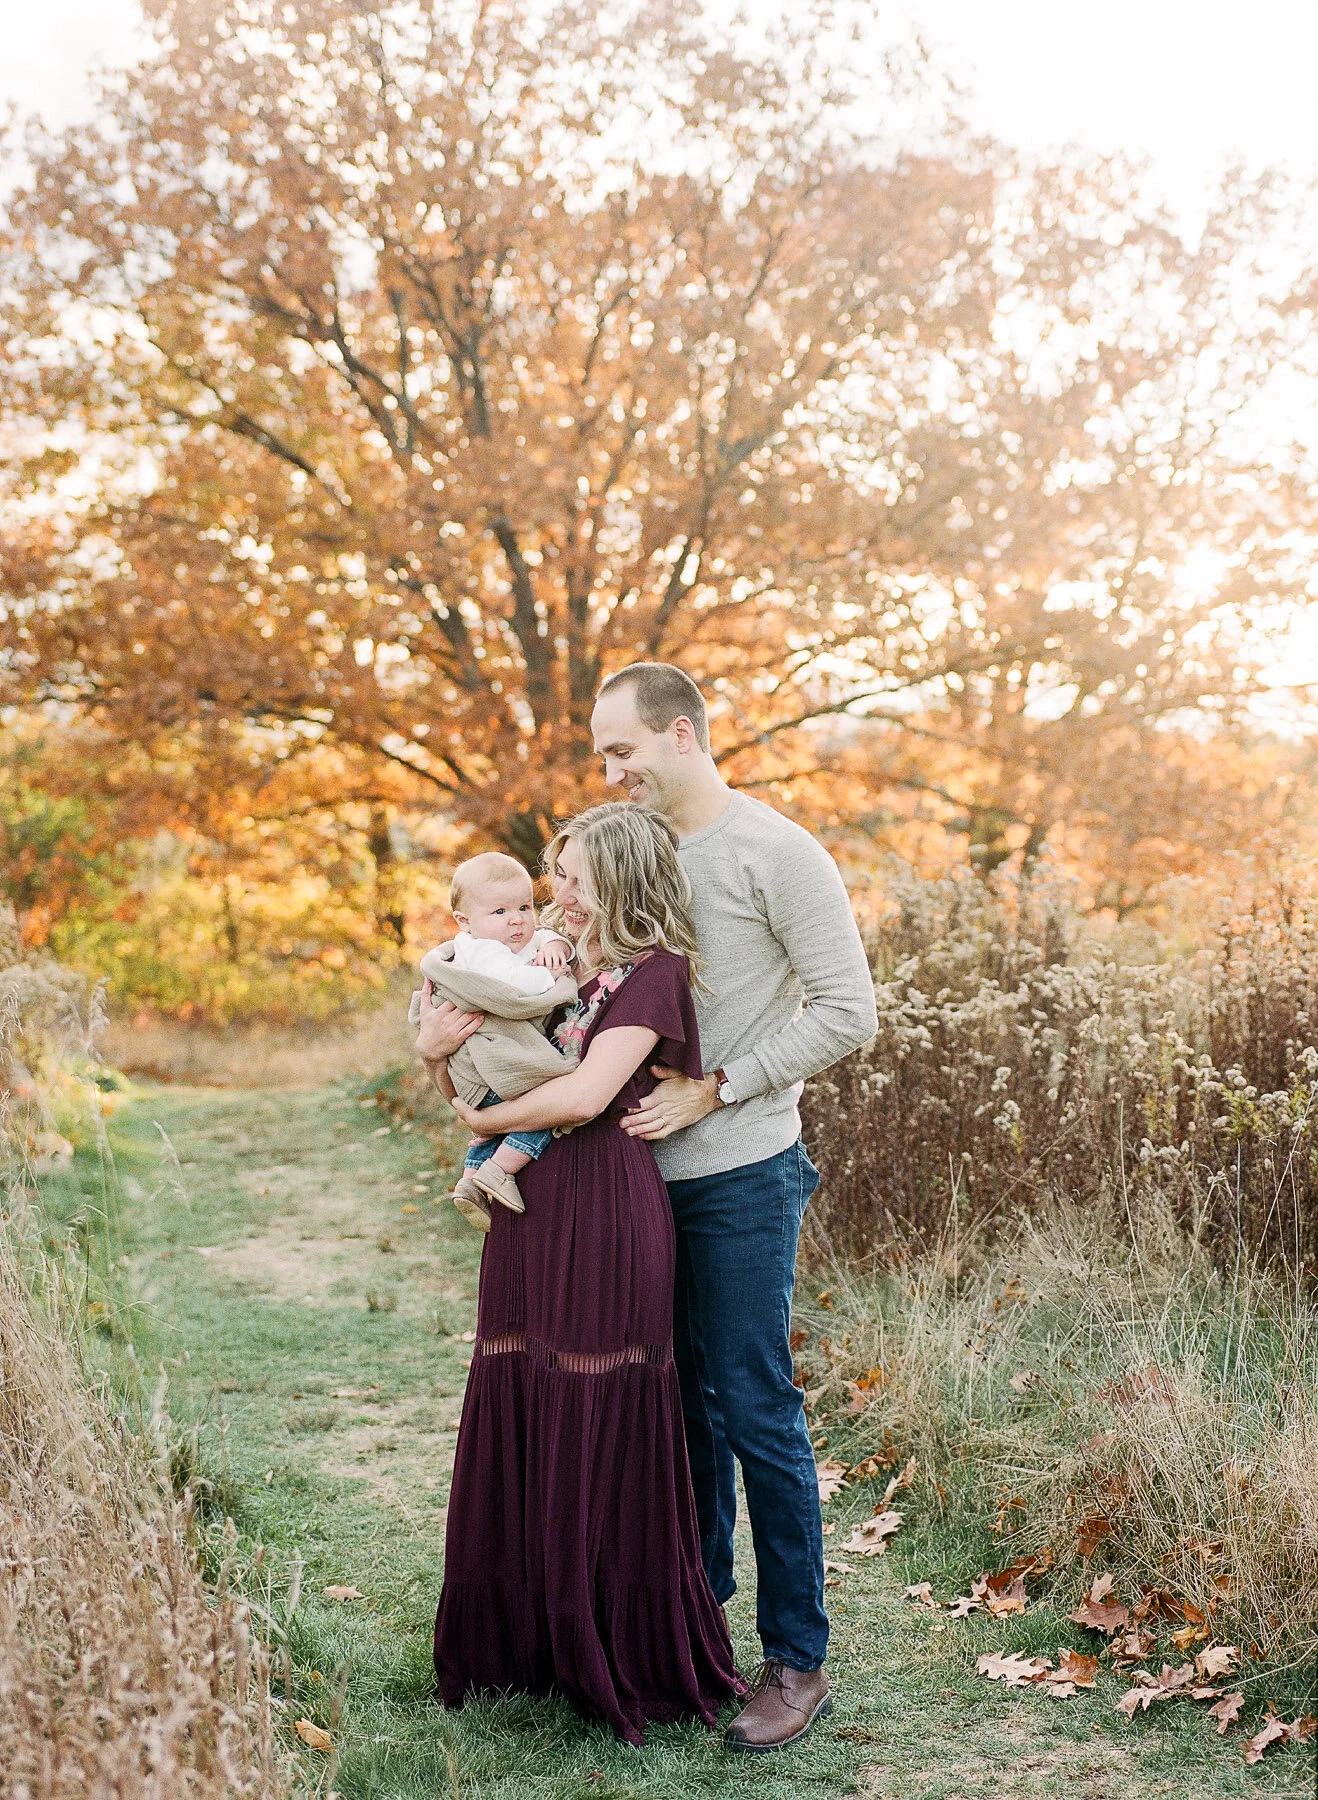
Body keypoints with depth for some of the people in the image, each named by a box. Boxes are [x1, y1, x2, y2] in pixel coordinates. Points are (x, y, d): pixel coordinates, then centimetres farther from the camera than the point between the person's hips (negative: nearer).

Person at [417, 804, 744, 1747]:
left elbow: (587, 1095, -20)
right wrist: (437, 1053, -2)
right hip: (530, 1219, 8)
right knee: (520, 1428, 11)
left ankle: (625, 1665, 16)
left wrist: (484, 1120, -6)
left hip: (606, 1225, -7)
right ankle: (526, 1641, 26)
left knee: (599, 1438, 0)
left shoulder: (653, 973, -7)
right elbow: (473, 1092, 19)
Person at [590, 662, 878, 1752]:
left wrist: (714, 1089, -15)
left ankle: (798, 1662, 10)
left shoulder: (776, 853, -9)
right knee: (685, 1404, 15)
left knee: (759, 1415, -2)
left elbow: (848, 1013, -12)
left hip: (741, 1177, -6)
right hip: (649, 1172, 7)